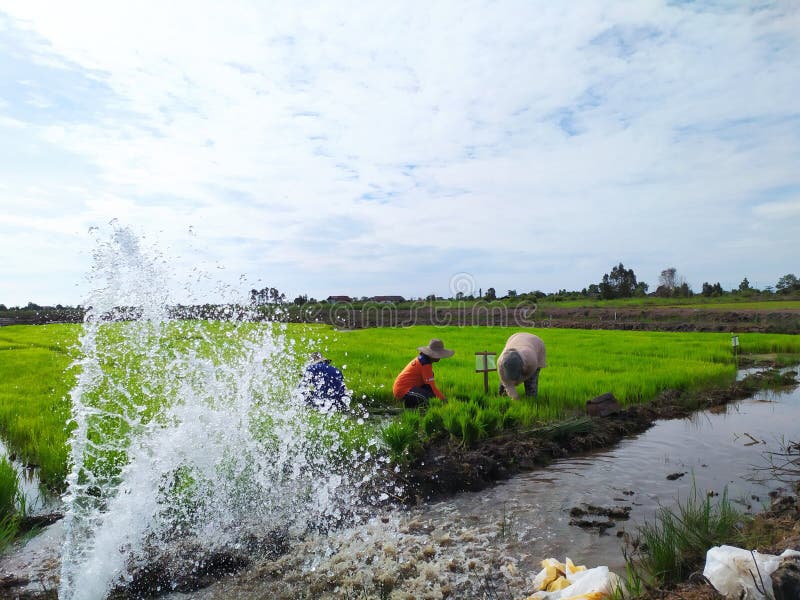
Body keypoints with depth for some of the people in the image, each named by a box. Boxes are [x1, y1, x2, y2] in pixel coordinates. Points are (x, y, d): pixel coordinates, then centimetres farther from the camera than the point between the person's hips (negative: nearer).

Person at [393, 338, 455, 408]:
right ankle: (408, 403, -7)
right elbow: (432, 387, -18)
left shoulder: (421, 358, 10)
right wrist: (443, 398, -12)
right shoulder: (426, 365, -18)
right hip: (402, 391, -10)